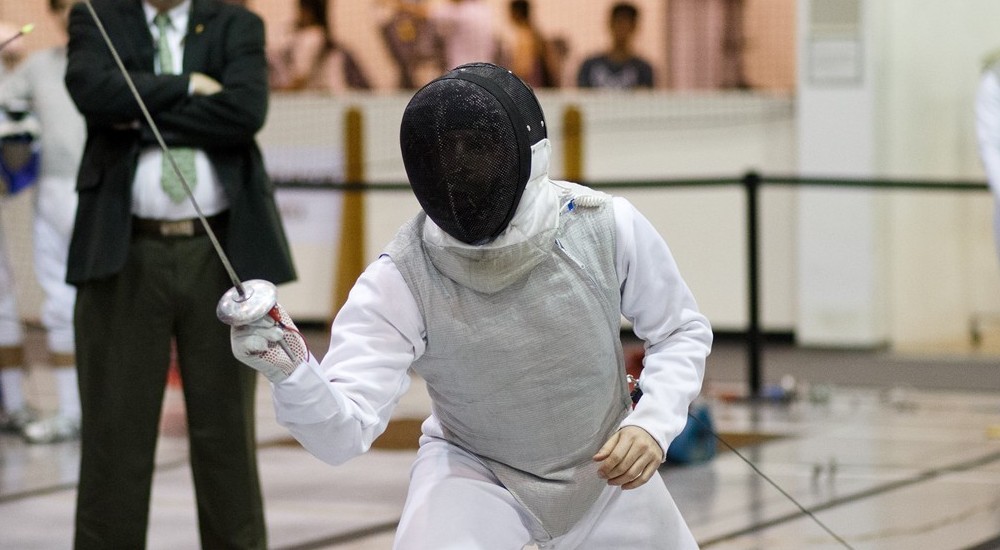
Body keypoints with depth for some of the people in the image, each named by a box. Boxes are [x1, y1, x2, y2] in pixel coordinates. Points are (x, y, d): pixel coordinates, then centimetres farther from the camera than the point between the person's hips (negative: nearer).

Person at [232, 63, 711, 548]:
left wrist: (653, 424, -24)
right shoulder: (400, 279, -29)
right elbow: (343, 431, -38)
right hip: (474, 471, -3)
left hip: (603, 466, 3)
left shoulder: (608, 227, -24)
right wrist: (291, 371, -59)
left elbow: (682, 332, -6)